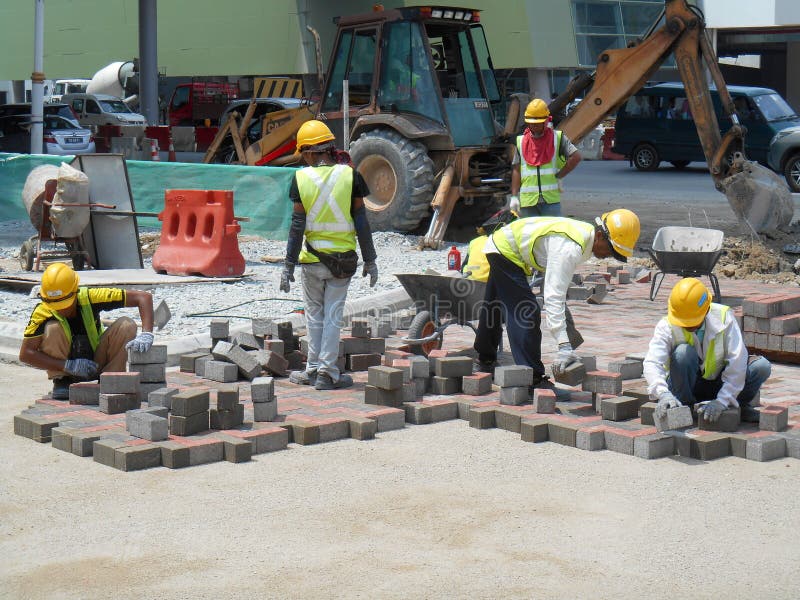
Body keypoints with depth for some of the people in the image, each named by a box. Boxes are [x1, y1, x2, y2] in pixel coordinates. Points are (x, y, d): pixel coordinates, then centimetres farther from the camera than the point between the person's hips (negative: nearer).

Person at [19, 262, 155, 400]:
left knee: (127, 325, -21)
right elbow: (25, 354, -23)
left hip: (97, 362, 1)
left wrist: (146, 334, -36)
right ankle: (61, 381, -12)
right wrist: (68, 366, -30)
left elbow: (143, 297, -22)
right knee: (52, 328, -28)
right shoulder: (42, 312, -23)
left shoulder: (90, 297, -22)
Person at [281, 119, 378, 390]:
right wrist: (370, 260, 5)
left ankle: (313, 370, 19)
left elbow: (297, 225, -5)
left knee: (315, 315, 13)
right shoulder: (349, 175, -4)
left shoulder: (301, 178, -4)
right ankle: (327, 372, 6)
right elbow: (361, 222, -3)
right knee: (333, 315, 5)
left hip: (311, 258, 0)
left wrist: (289, 265, 0)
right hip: (343, 256, 0)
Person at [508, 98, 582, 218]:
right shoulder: (521, 141, 10)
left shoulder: (557, 138, 4)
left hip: (551, 199, -2)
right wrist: (514, 196, 3)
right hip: (527, 200, 2)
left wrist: (559, 176, -4)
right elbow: (516, 170, 9)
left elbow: (576, 157, -4)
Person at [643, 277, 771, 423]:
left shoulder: (724, 317, -19)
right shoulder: (666, 326, -20)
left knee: (762, 366, -22)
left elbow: (737, 362, -24)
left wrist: (721, 401, -32)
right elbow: (652, 363, -33)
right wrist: (664, 393, -52)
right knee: (683, 352, -33)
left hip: (719, 383, 1)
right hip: (687, 387, -1)